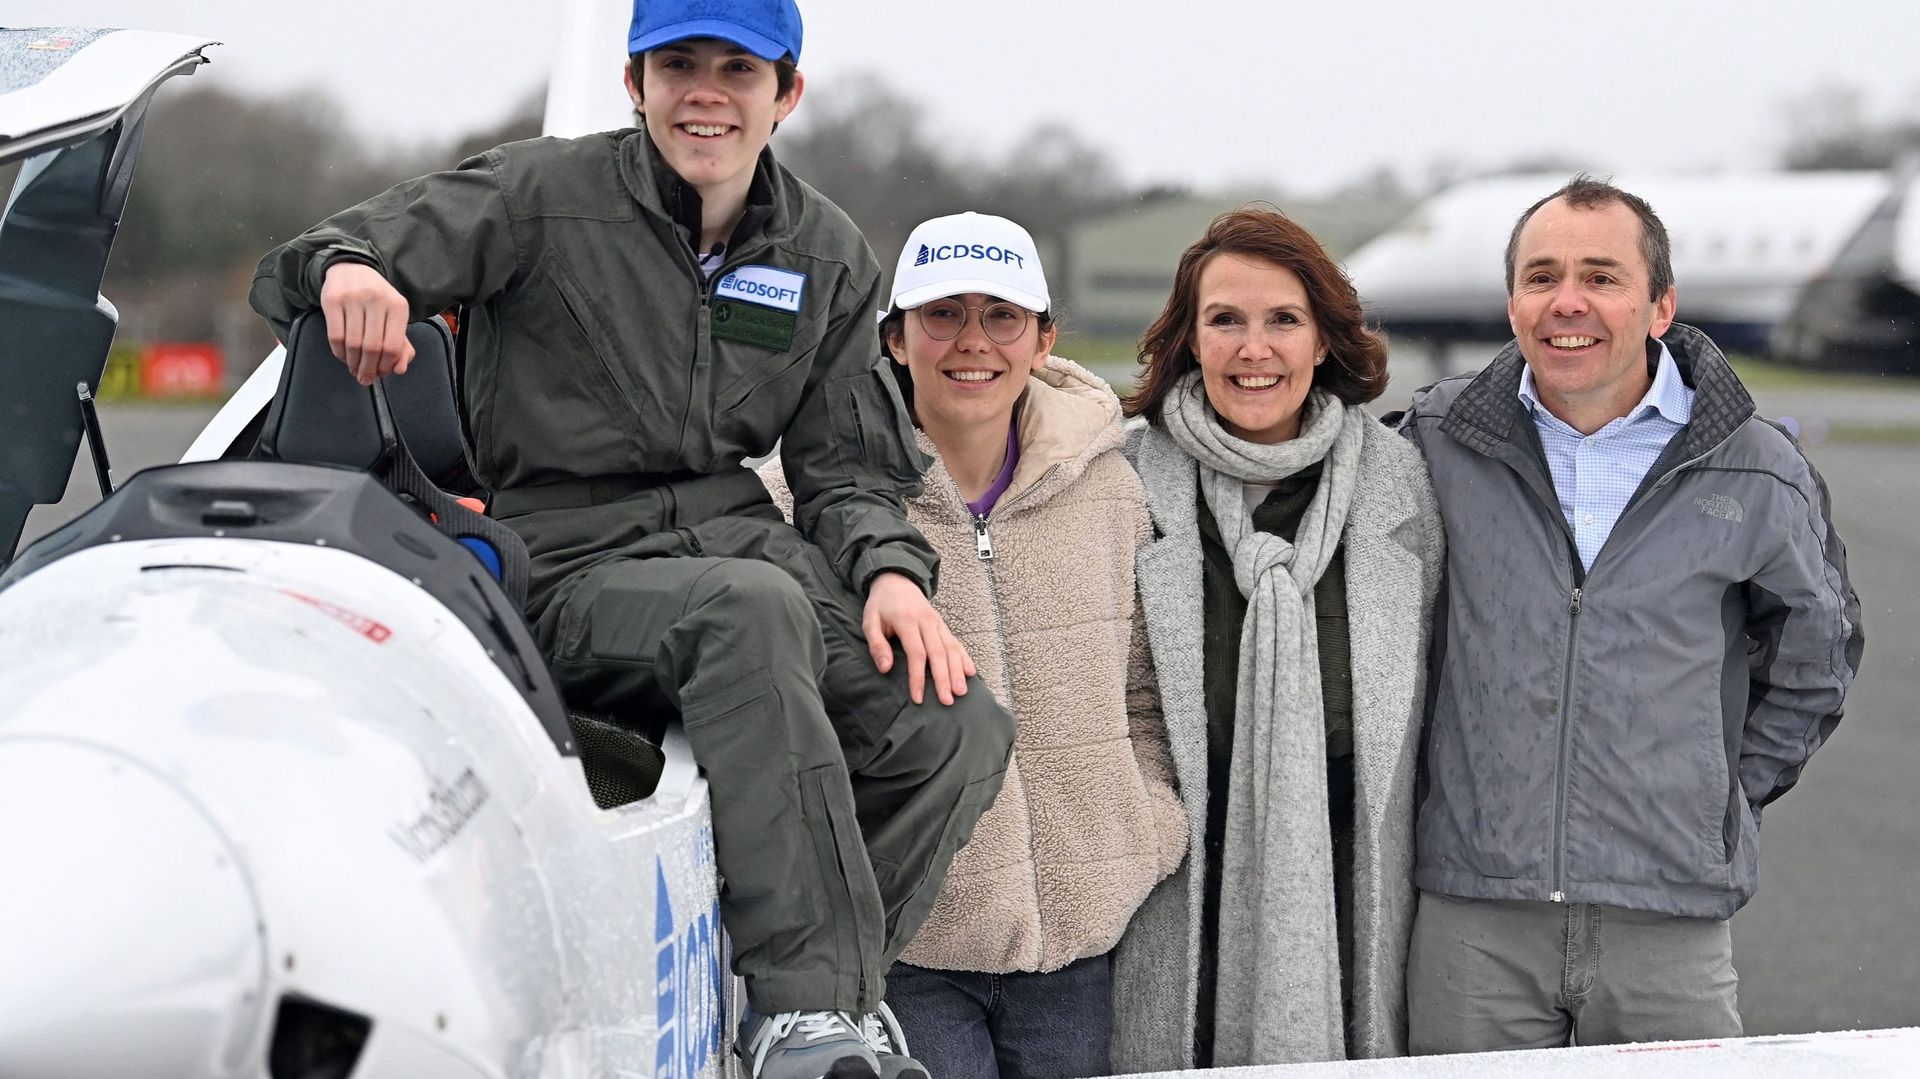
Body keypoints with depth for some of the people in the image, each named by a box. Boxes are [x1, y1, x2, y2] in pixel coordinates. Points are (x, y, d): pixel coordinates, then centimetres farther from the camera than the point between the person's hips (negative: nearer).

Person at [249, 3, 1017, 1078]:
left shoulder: (829, 255, 13)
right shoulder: (545, 195, -2)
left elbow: (844, 465, 15)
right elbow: (296, 277, -7)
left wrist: (889, 570, -7)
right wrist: (345, 267, -32)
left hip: (741, 532, 5)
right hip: (576, 567, -5)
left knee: (960, 726, -20)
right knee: (753, 611, -38)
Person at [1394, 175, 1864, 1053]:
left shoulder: (1757, 474, 2)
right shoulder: (1439, 439, 3)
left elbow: (1816, 657, 17)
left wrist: (1723, 798, 11)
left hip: (1671, 923, 0)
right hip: (1473, 920, 0)